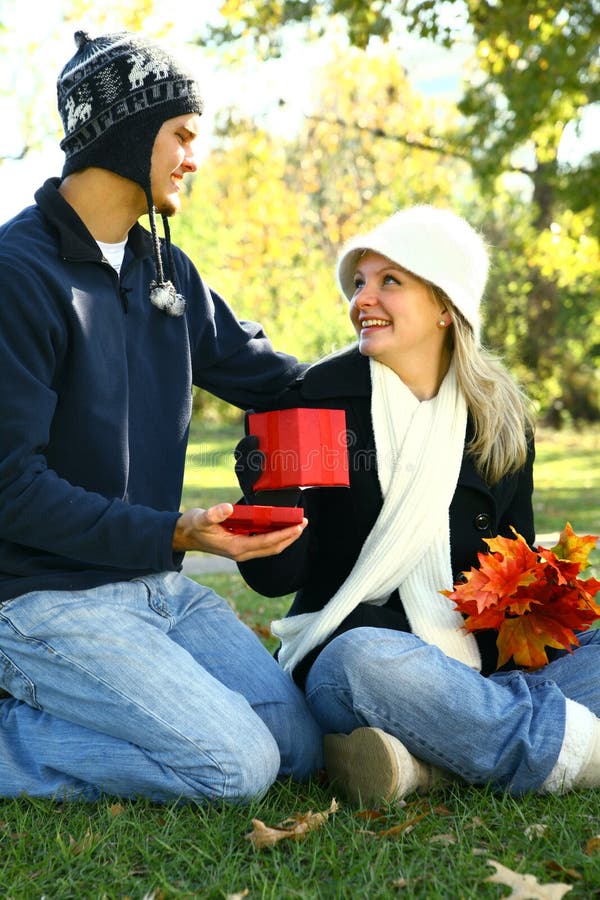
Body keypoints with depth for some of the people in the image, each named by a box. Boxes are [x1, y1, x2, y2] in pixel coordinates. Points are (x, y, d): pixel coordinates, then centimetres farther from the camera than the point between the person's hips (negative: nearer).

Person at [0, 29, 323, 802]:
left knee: (299, 746, 2)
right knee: (236, 765, -17)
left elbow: (269, 377, 21)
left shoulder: (166, 269, 11)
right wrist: (175, 534, -24)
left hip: (158, 586, 8)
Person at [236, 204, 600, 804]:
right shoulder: (316, 397, -3)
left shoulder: (501, 418, 7)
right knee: (365, 662, -38)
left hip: (476, 657, 4)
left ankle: (426, 760, -29)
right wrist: (268, 497, -25)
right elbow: (277, 577, -4)